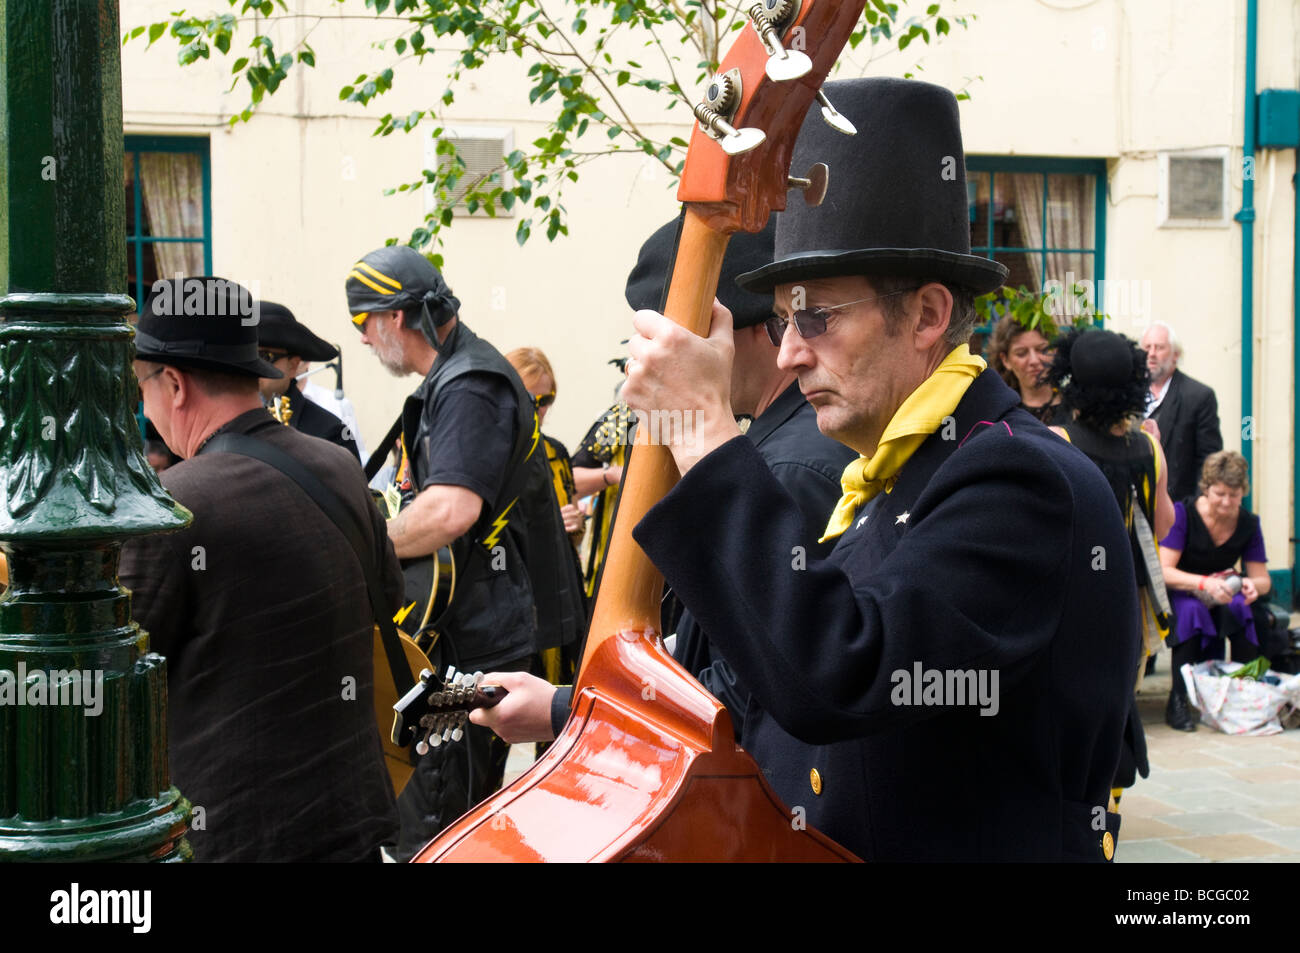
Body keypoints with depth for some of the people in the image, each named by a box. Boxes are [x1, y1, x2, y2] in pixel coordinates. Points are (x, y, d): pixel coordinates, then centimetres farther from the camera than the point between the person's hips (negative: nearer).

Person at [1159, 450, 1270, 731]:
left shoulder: (1248, 523, -3)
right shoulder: (1182, 513, -15)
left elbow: (1263, 578, -2)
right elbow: (1163, 571, -23)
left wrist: (1253, 585, -28)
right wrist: (1204, 584, -40)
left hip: (1223, 595, 3)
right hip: (1180, 593, -3)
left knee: (1244, 608, -30)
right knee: (1191, 611, -37)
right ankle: (1177, 701, -31)